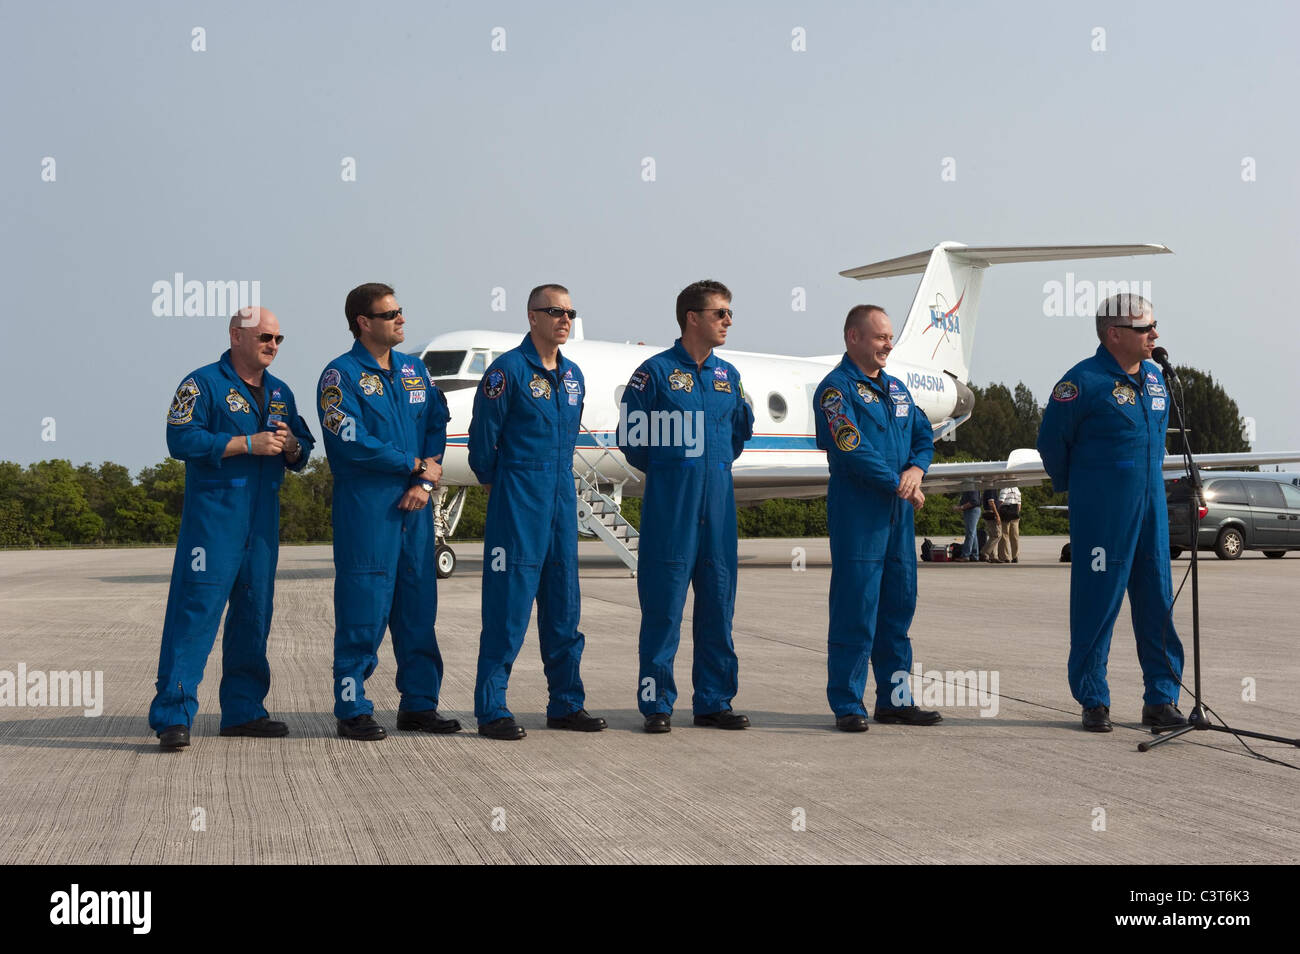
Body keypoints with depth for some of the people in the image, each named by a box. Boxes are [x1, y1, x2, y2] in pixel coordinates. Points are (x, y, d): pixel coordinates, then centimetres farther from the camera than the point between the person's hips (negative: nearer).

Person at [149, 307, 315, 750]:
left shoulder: (280, 392, 18)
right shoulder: (203, 384, -3)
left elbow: (302, 452, 21)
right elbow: (182, 439, -14)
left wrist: (292, 445, -4)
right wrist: (249, 444, -17)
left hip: (263, 520, 7)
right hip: (212, 516, -7)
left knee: (254, 612, 10)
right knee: (196, 607, -12)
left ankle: (243, 710, 19)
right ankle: (173, 715, -12)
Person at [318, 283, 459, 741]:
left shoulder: (414, 370, 14)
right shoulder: (341, 375, -6)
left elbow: (436, 425, 11)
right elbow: (352, 443, -15)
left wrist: (426, 482, -5)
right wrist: (416, 466, -9)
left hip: (414, 504, 6)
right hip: (365, 506, -6)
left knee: (418, 604, 9)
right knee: (364, 608, -4)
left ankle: (419, 704, 18)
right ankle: (353, 710, 4)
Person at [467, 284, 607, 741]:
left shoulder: (573, 375, 13)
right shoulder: (508, 369, -9)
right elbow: (483, 435, -6)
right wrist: (496, 481, 4)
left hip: (562, 497, 7)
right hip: (518, 499, -7)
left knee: (564, 605, 10)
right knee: (508, 604, -6)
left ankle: (566, 704, 18)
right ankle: (491, 710, -1)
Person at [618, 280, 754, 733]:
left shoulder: (727, 375, 12)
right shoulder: (655, 371, -5)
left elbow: (742, 428, 28)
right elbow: (630, 435, -2)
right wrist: (668, 472, 3)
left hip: (718, 503, 5)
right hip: (670, 507, -5)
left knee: (718, 604, 7)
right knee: (663, 605, -4)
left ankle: (714, 701, 15)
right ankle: (657, 704, 3)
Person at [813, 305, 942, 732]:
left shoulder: (896, 388, 18)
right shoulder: (837, 388, -7)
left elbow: (924, 436, 19)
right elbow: (851, 449, -17)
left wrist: (916, 469, -3)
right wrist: (900, 485, -12)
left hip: (898, 513, 8)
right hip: (857, 514, -8)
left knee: (899, 605, 10)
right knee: (855, 609, -6)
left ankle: (895, 699, 18)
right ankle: (847, 705, 0)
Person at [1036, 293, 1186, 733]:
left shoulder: (1155, 379, 11)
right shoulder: (1084, 382, -11)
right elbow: (1051, 442, -3)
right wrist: (1075, 487, 9)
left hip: (1151, 507, 6)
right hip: (1101, 514, -6)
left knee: (1158, 602, 7)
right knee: (1096, 603, 0)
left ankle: (1161, 699, 14)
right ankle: (1093, 701, 10)